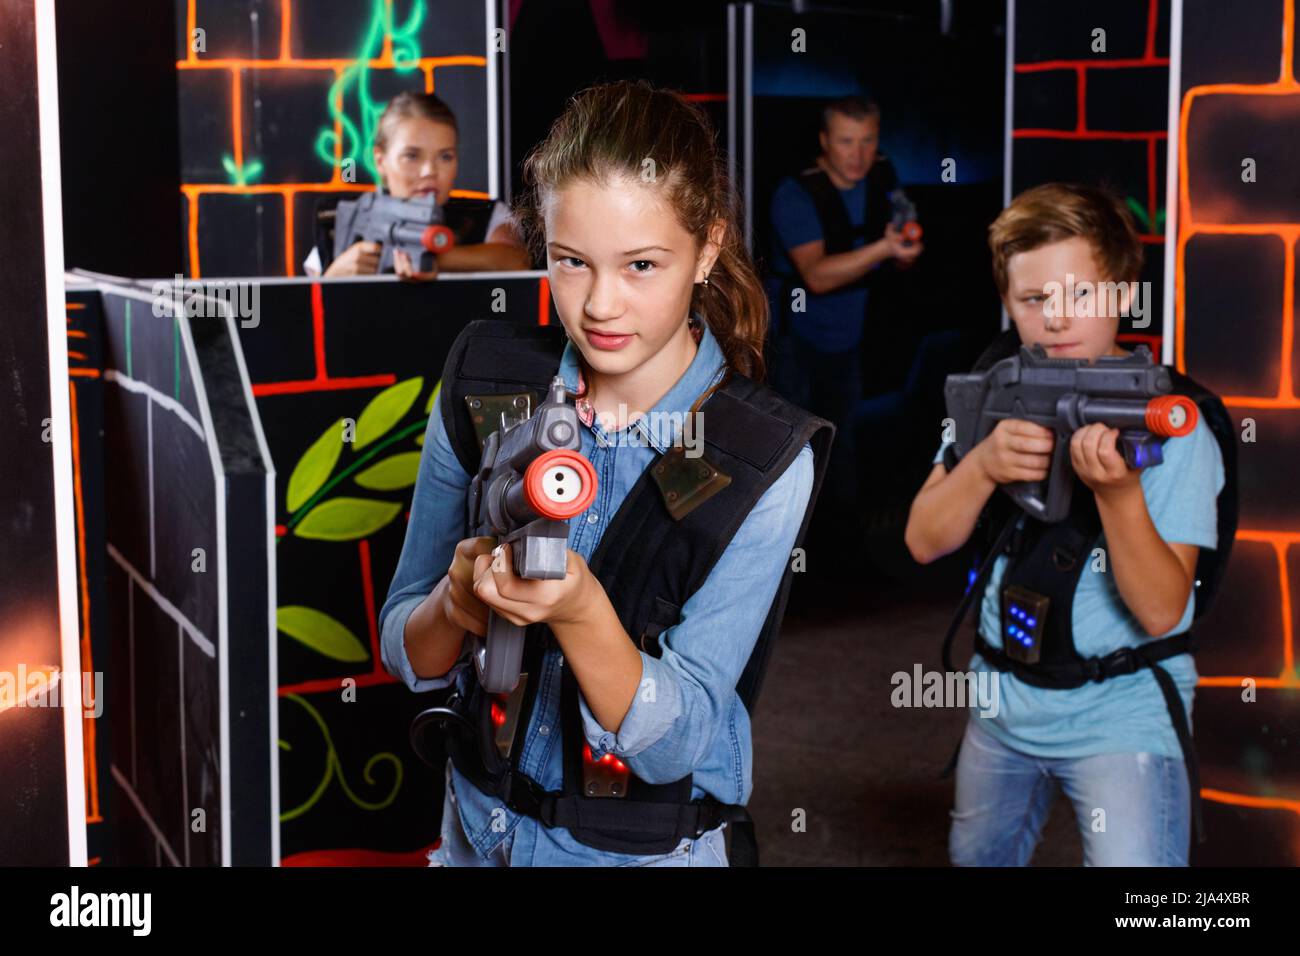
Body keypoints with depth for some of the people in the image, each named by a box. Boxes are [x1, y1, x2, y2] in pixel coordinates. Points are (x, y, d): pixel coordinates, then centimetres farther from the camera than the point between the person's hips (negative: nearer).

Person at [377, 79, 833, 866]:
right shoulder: (487, 381, -12)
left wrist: (579, 611, -39)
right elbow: (405, 649, -6)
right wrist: (456, 607, -28)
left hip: (650, 845, -3)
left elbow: (675, 741, -22)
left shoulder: (765, 460, -21)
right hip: (479, 822, 3)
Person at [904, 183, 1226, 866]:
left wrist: (1118, 491, -36)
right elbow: (924, 542, -6)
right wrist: (984, 465, -24)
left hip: (1122, 716, -5)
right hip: (1004, 705, 5)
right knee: (976, 858, 23)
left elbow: (1161, 610, -20)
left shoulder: (1170, 422, -14)